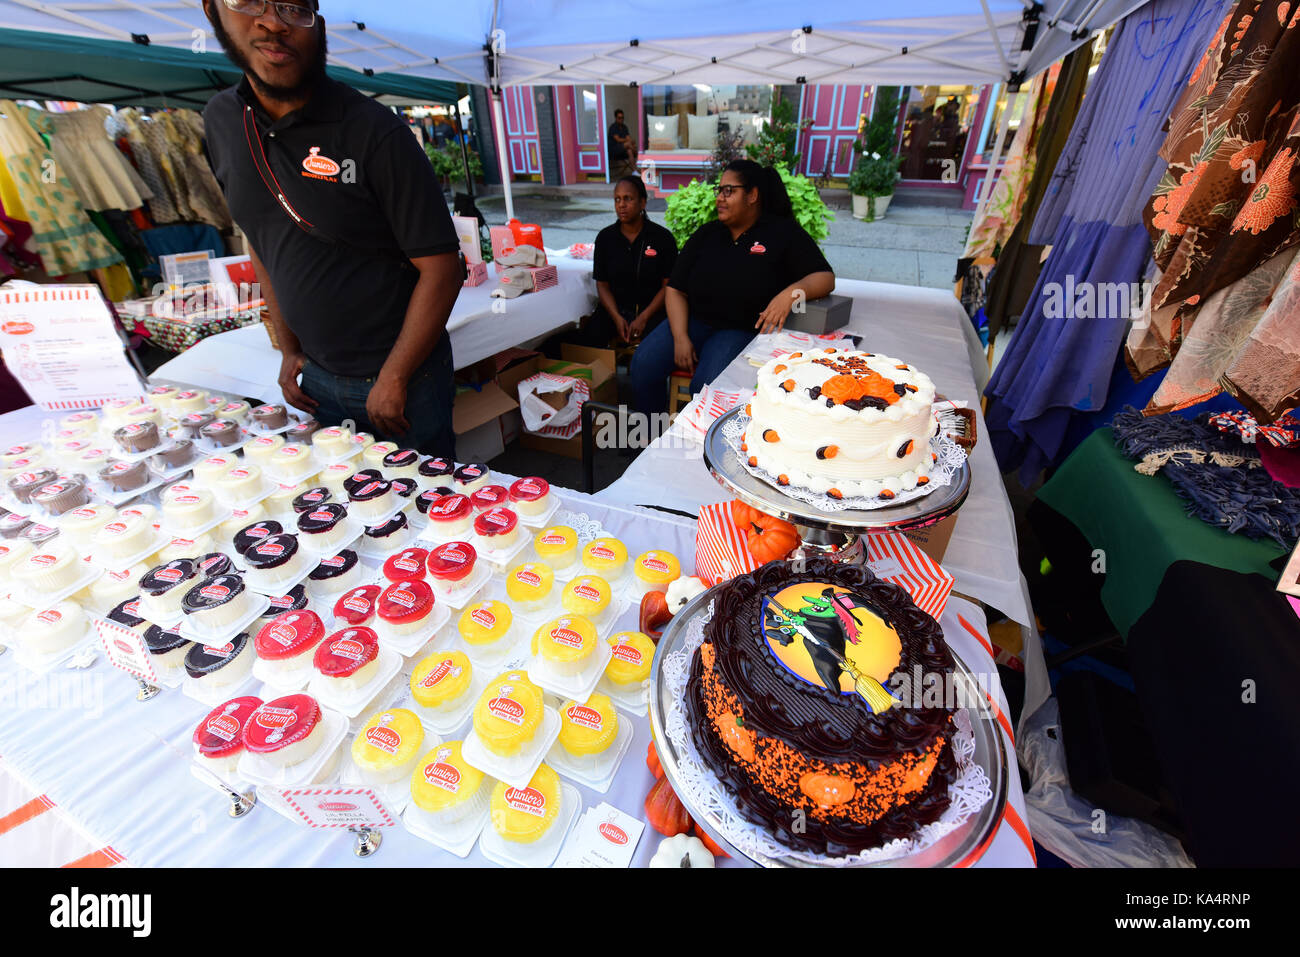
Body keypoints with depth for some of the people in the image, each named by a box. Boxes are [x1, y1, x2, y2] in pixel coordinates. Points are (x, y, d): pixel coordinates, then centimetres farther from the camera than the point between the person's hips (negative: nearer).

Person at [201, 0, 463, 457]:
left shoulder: (373, 132, -15)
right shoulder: (220, 121, 5)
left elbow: (441, 268, -17)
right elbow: (261, 244, 15)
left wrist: (394, 380, -17)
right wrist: (289, 349, 9)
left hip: (399, 374, -5)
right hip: (317, 377, 6)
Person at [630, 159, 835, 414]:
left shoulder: (783, 233, 1)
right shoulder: (707, 233, 11)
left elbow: (825, 277, -4)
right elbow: (676, 289, 8)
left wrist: (791, 292, -28)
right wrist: (680, 338, -9)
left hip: (742, 329, -4)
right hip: (693, 320, 4)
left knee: (706, 385, -32)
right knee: (643, 364, -19)